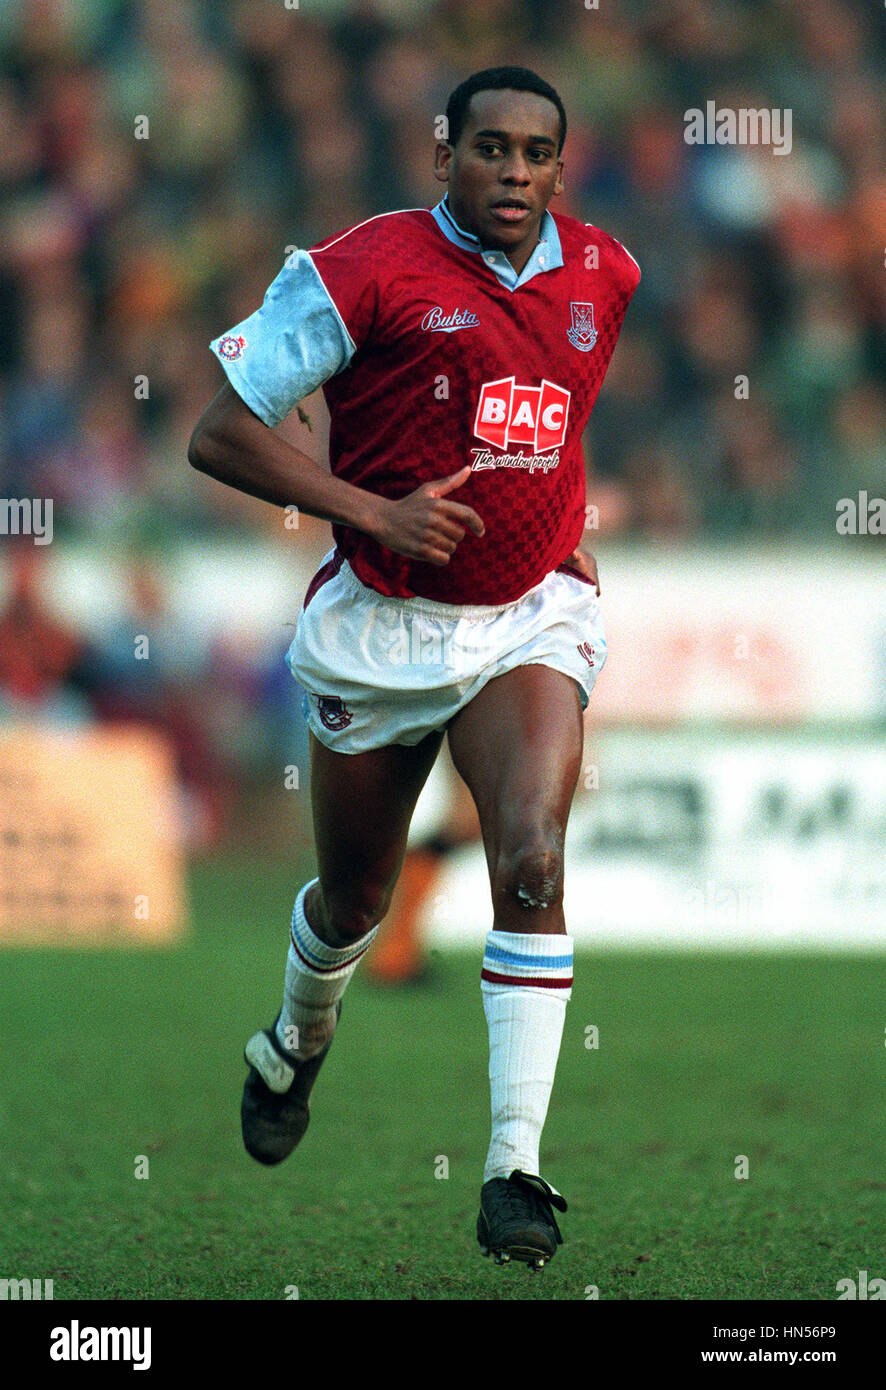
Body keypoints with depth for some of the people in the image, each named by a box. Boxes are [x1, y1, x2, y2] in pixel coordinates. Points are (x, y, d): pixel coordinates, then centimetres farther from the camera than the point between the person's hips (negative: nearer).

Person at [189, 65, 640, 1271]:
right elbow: (220, 434, -12)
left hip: (532, 620, 2)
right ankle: (298, 1038, 50)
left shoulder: (602, 276, 3)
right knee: (354, 899, 14)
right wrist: (374, 513, -19)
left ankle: (516, 1168, -21)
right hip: (381, 629, -1)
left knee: (532, 862, -22)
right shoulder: (364, 273, -14)